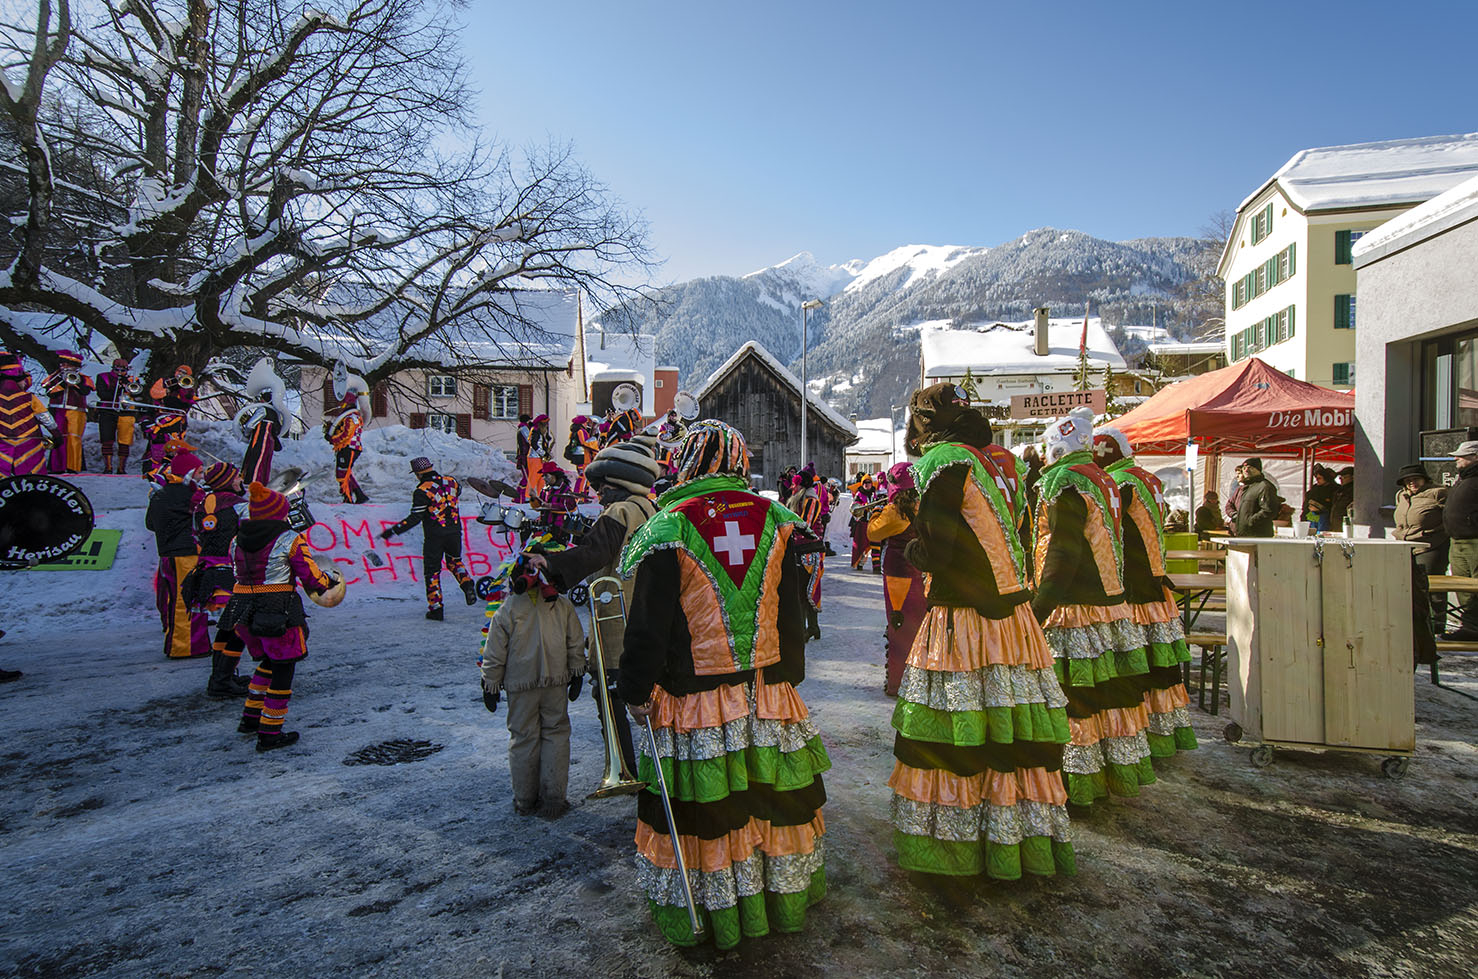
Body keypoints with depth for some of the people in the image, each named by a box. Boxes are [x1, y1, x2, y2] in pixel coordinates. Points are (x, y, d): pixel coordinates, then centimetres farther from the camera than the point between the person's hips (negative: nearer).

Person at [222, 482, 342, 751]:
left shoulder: (238, 540, 8)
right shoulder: (290, 539, -10)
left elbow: (240, 573, 17)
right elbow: (311, 575, -7)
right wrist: (329, 583, 12)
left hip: (242, 610, 7)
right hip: (278, 612, -6)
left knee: (270, 661, 25)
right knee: (283, 668, 6)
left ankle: (251, 717, 29)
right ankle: (270, 733, 9)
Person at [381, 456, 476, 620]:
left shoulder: (422, 491, -16)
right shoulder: (452, 482, 0)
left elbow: (415, 518, -17)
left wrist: (393, 531, -12)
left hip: (434, 536, -5)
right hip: (455, 532, 5)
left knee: (432, 570, 7)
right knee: (454, 561, 26)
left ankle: (435, 608, 7)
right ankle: (467, 584, 2)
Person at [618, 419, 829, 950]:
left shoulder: (667, 528, -10)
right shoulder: (775, 520, 1)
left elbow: (648, 625, -9)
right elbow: (793, 613, 7)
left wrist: (637, 690, 2)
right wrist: (789, 676, 18)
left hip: (694, 702, -4)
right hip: (770, 696, 4)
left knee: (701, 811, 10)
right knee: (775, 800, 18)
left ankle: (712, 917, 27)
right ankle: (782, 904, 37)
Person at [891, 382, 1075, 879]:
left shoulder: (941, 464, -9)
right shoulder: (1002, 461, 12)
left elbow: (935, 553, -15)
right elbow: (1012, 536, 16)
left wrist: (911, 549, 5)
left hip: (962, 619, -7)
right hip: (1014, 613, 7)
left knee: (952, 734, 4)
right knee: (1011, 728, 14)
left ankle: (952, 842, 14)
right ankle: (1021, 838, 26)